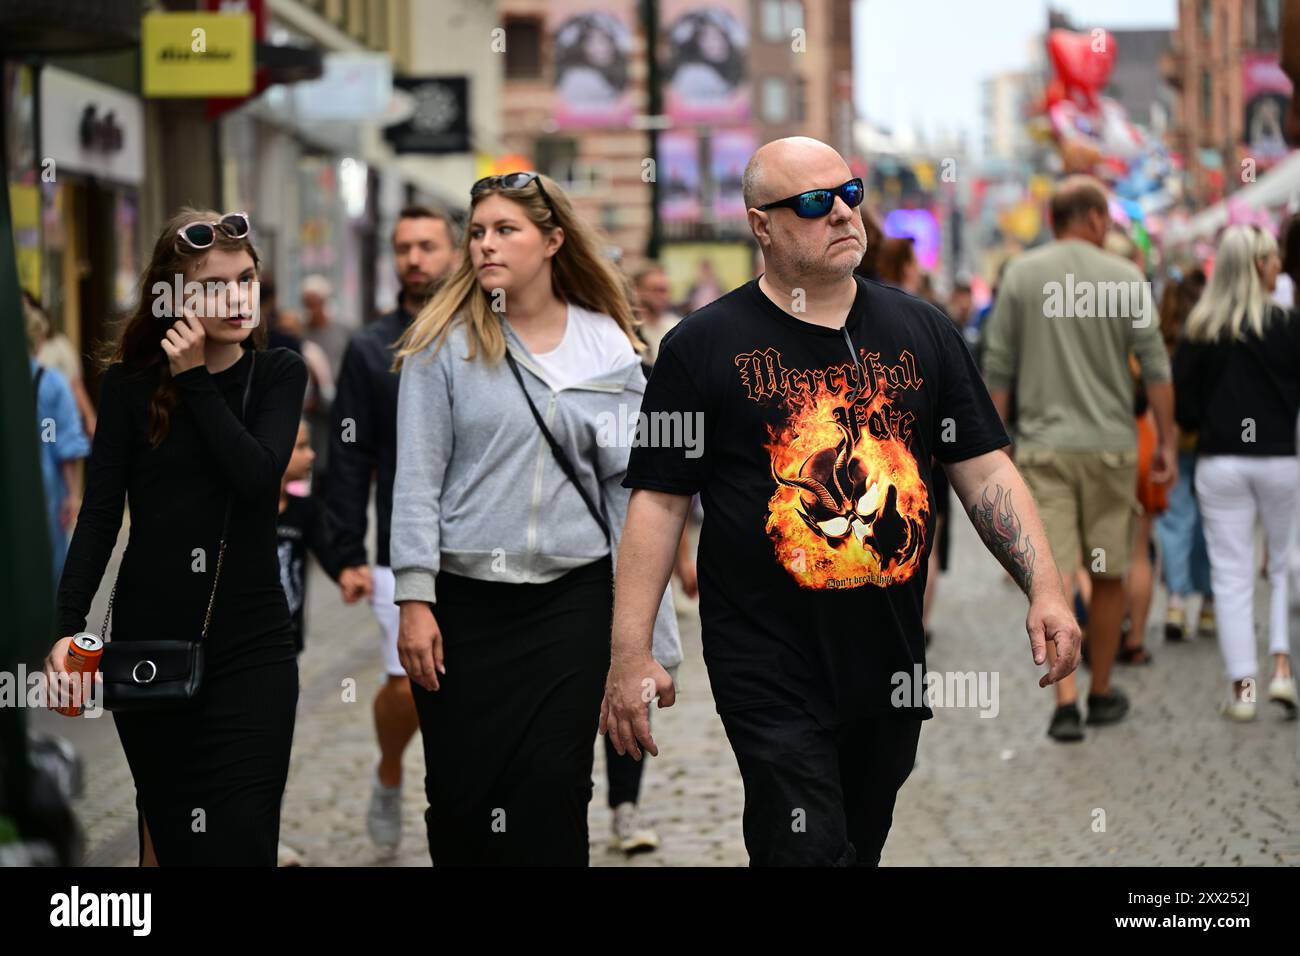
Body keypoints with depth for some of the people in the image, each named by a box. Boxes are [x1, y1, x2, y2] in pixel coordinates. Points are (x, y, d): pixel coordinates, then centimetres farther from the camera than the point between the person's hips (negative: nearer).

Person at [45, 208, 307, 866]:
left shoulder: (278, 374, 4)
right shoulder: (130, 384, 3)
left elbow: (258, 476, -12)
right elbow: (100, 513, -1)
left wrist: (196, 380, -10)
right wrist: (69, 625, -11)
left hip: (250, 644, 0)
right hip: (148, 638, 1)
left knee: (239, 840, -8)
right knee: (166, 823, 6)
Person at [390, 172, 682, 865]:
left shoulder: (609, 346, 6)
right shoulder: (444, 341, 0)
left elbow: (627, 484, 8)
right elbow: (417, 478, -2)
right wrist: (414, 602, -9)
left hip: (572, 599, 1)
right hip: (464, 598, -1)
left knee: (553, 789, -4)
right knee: (460, 792, 2)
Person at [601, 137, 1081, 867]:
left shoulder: (921, 332, 8)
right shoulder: (706, 345, -2)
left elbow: (985, 469, 7)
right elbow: (659, 502, -3)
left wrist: (1046, 588, -5)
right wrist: (632, 655, -10)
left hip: (893, 660, 4)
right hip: (770, 664, -4)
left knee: (865, 843, 14)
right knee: (807, 848, -10)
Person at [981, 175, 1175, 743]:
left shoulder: (1020, 276, 1)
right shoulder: (1125, 278, -1)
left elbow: (997, 370, 1)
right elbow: (1155, 369, -3)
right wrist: (1166, 442, 6)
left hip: (1042, 445, 0)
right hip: (1109, 445, 0)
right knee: (1108, 575, 12)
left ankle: (1065, 700, -13)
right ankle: (1102, 694, 22)